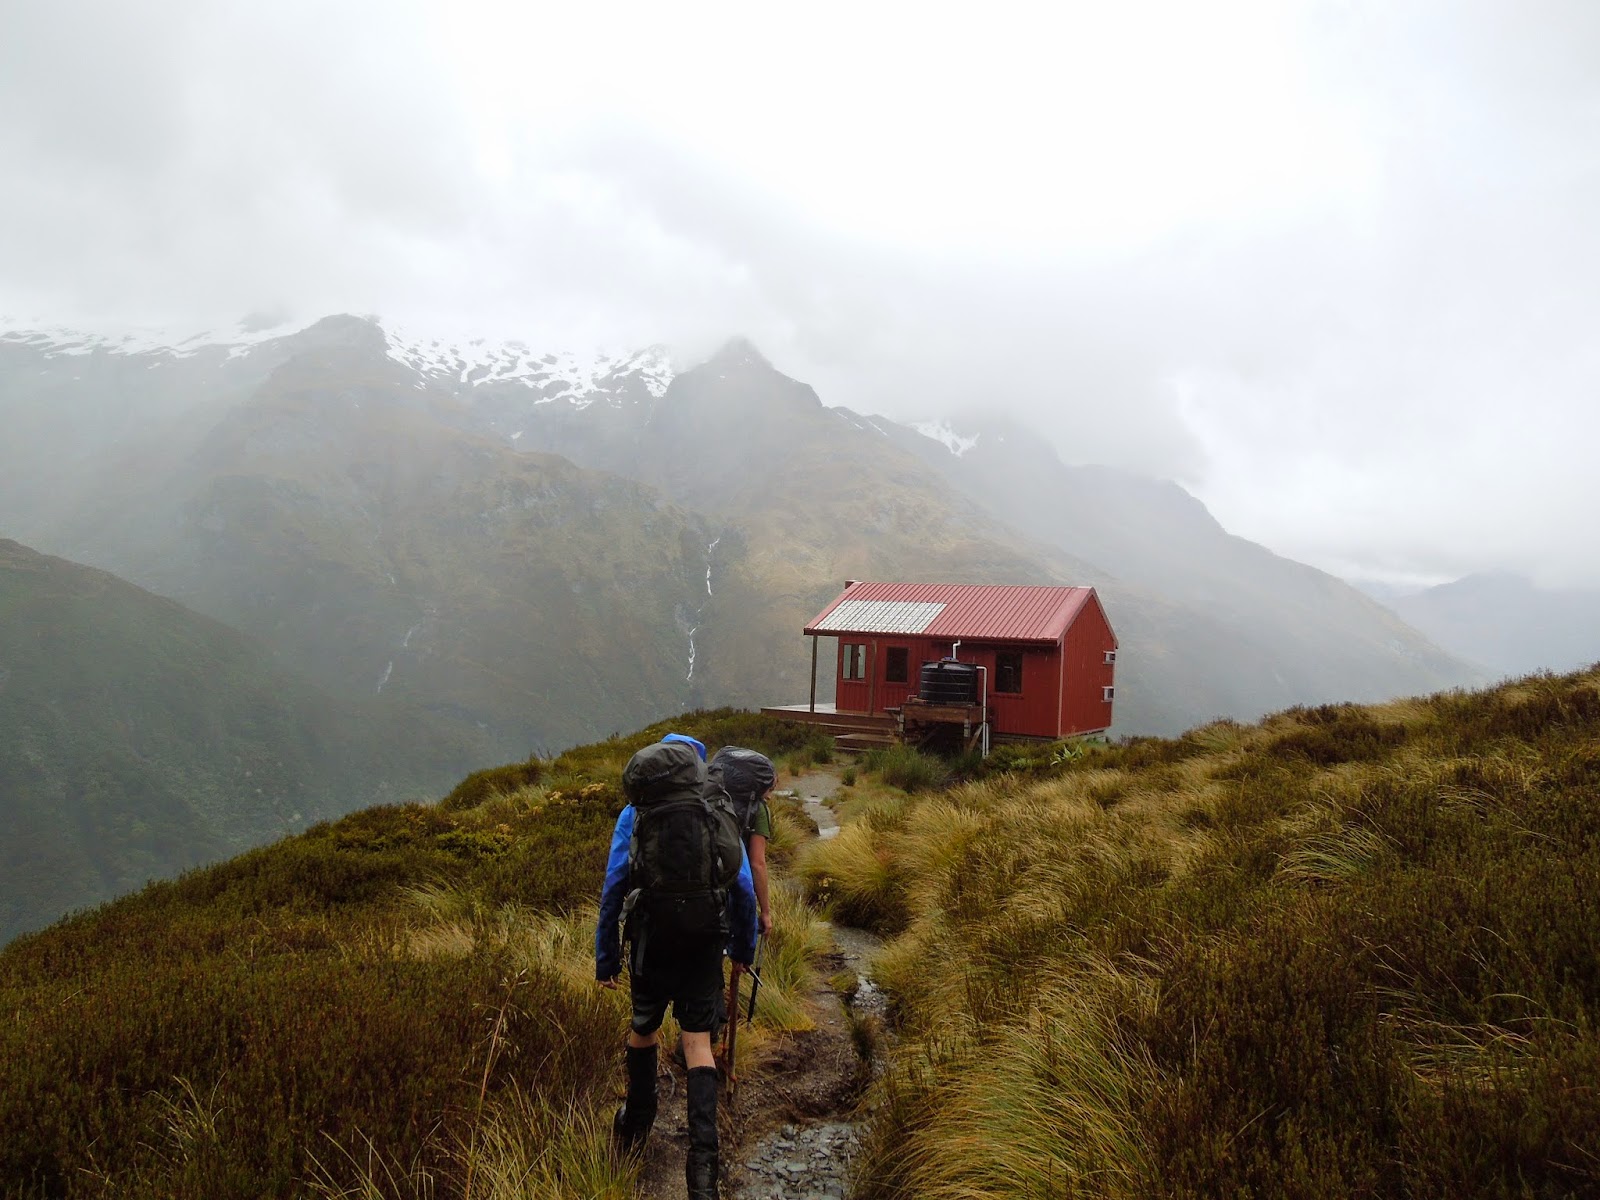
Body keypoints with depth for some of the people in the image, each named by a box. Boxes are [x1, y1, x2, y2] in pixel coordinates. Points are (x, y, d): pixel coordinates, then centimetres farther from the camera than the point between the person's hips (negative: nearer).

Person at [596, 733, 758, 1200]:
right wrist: (744, 947, 19)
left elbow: (613, 889, 0)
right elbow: (744, 890, 7)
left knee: (642, 1030, 22)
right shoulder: (720, 816, 5)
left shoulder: (634, 814, 3)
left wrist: (606, 956, 7)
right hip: (703, 947, 0)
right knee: (698, 1044, 4)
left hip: (650, 945, 0)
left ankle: (636, 1125, 40)